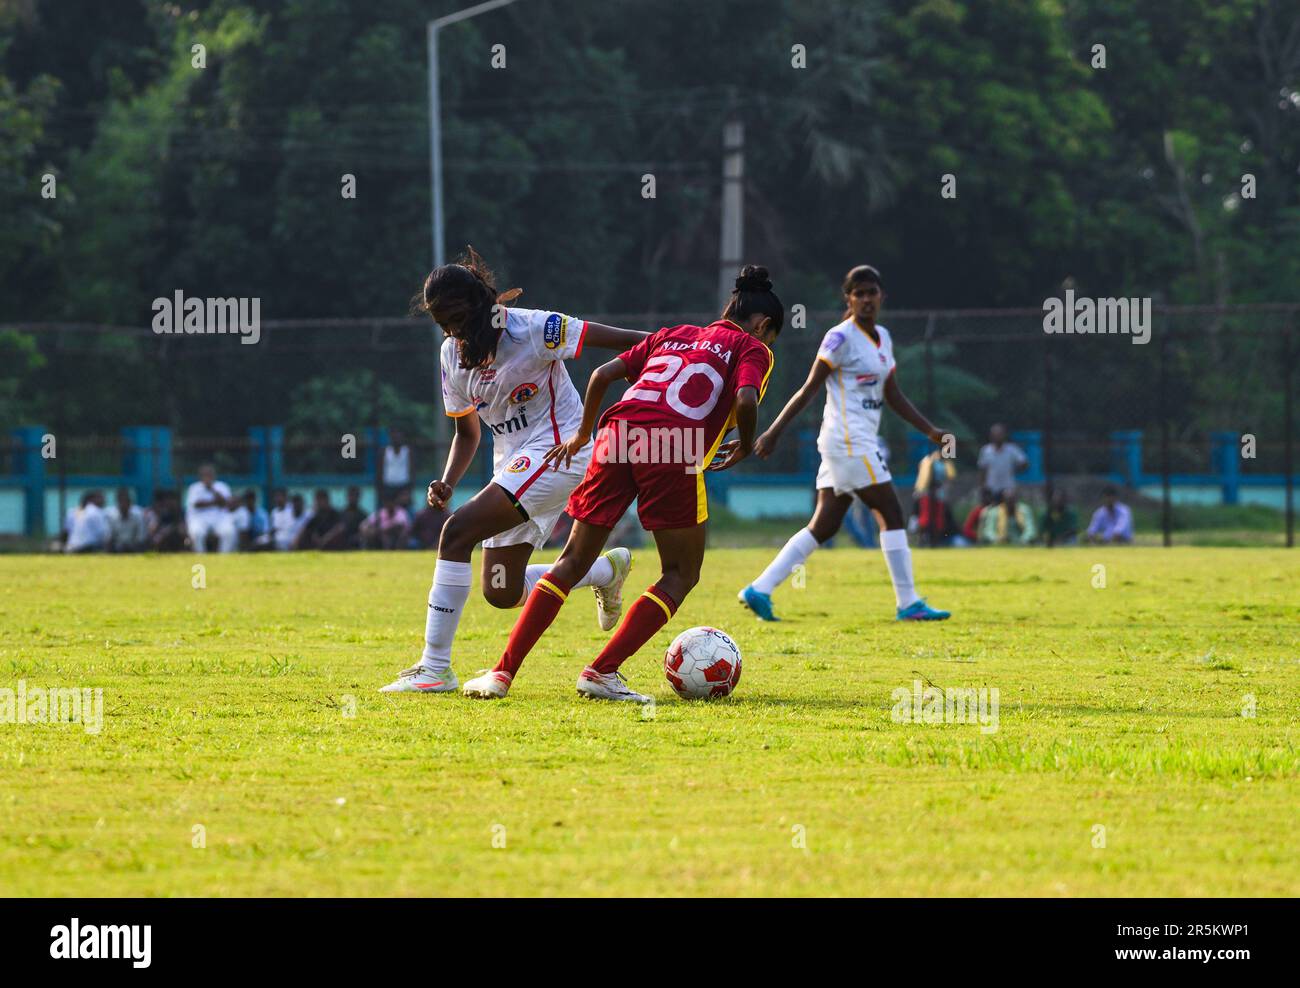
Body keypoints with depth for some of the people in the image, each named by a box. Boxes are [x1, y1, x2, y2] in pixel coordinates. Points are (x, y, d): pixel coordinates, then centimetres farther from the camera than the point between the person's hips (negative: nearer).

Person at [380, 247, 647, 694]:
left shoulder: (533, 329, -17)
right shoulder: (453, 355, 4)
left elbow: (624, 340, -14)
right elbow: (467, 430, 15)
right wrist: (447, 483, -3)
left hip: (555, 451, -9)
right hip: (513, 462, 9)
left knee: (458, 532, -24)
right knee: (501, 592, 7)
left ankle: (435, 669, -22)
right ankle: (606, 570, 31)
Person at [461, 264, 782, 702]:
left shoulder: (671, 334, 30)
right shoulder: (752, 348, 15)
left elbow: (603, 374, 21)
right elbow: (745, 399, -5)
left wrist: (583, 433, 32)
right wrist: (746, 444, 13)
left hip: (617, 435, 5)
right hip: (674, 450, -5)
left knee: (573, 563, 13)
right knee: (681, 575, 10)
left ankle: (503, 671, 6)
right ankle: (602, 671, -4)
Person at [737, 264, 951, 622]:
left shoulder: (883, 338, 15)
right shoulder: (841, 338, -10)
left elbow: (894, 397, 20)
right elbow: (809, 389, -10)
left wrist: (930, 430, 14)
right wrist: (774, 431, -11)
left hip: (862, 442, 9)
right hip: (848, 441, -9)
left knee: (824, 527, 6)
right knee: (892, 515, -7)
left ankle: (759, 589, 6)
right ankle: (908, 603, -3)